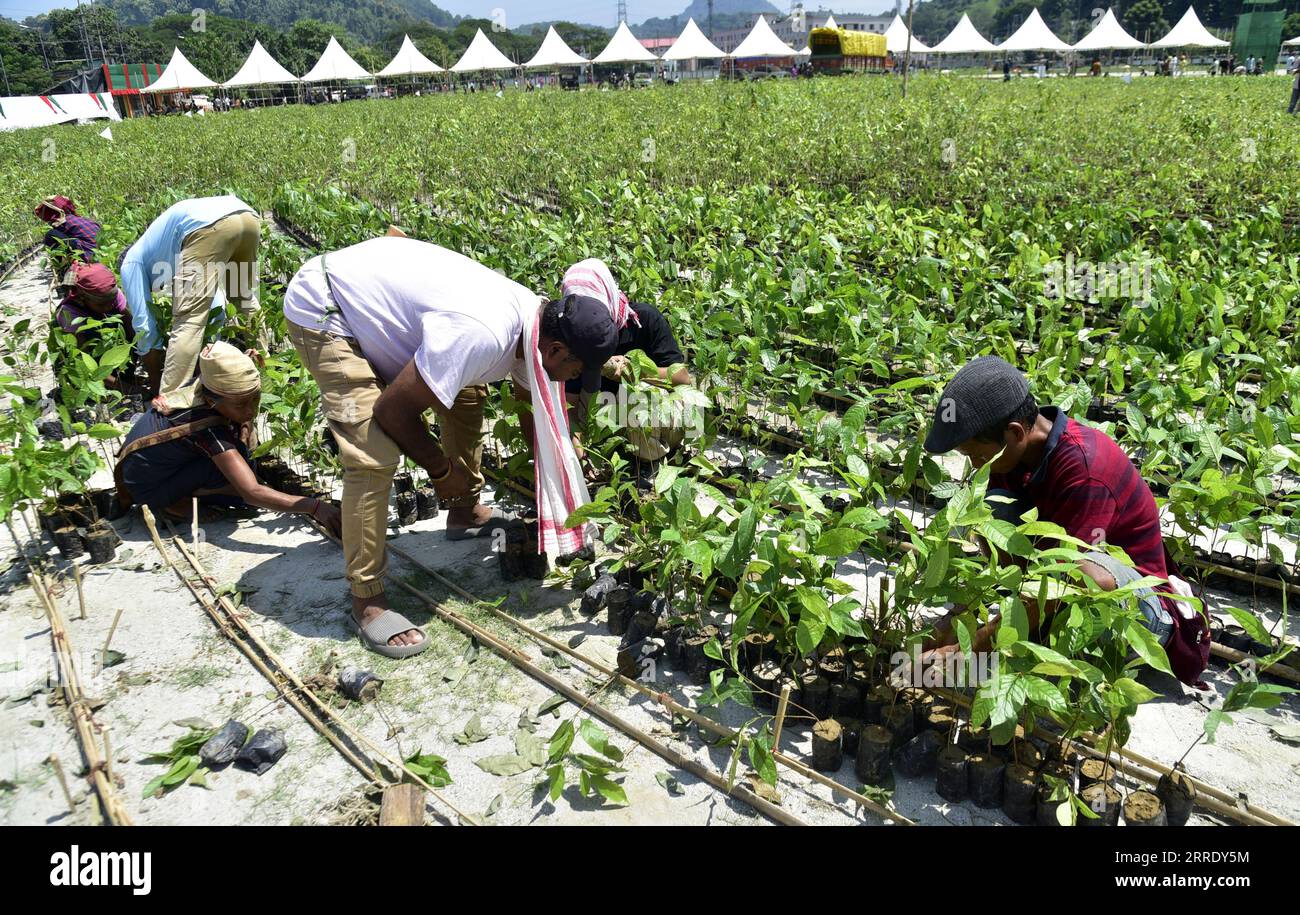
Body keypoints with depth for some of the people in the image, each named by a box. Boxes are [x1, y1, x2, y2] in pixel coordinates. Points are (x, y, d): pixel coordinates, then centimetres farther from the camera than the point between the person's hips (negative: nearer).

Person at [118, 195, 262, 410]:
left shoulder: (132, 262, 26)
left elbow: (143, 323, 22)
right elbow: (216, 306, 41)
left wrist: (155, 382, 30)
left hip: (211, 226, -7)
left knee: (188, 319, -2)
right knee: (244, 296, 32)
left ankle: (168, 401, -6)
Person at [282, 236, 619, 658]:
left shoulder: (535, 322, -5)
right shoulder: (480, 337, -35)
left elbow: (535, 403, 11)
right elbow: (392, 410, -27)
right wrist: (441, 468, -10)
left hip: (374, 290, 9)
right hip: (322, 307, -9)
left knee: (466, 391, 13)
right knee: (375, 456, -20)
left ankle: (464, 512, 30)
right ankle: (366, 600, -6)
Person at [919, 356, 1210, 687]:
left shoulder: (1083, 468, -31)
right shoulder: (1020, 448, -8)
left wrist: (969, 649, -28)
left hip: (1139, 605, -7)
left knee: (1093, 572, -42)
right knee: (993, 510, -14)